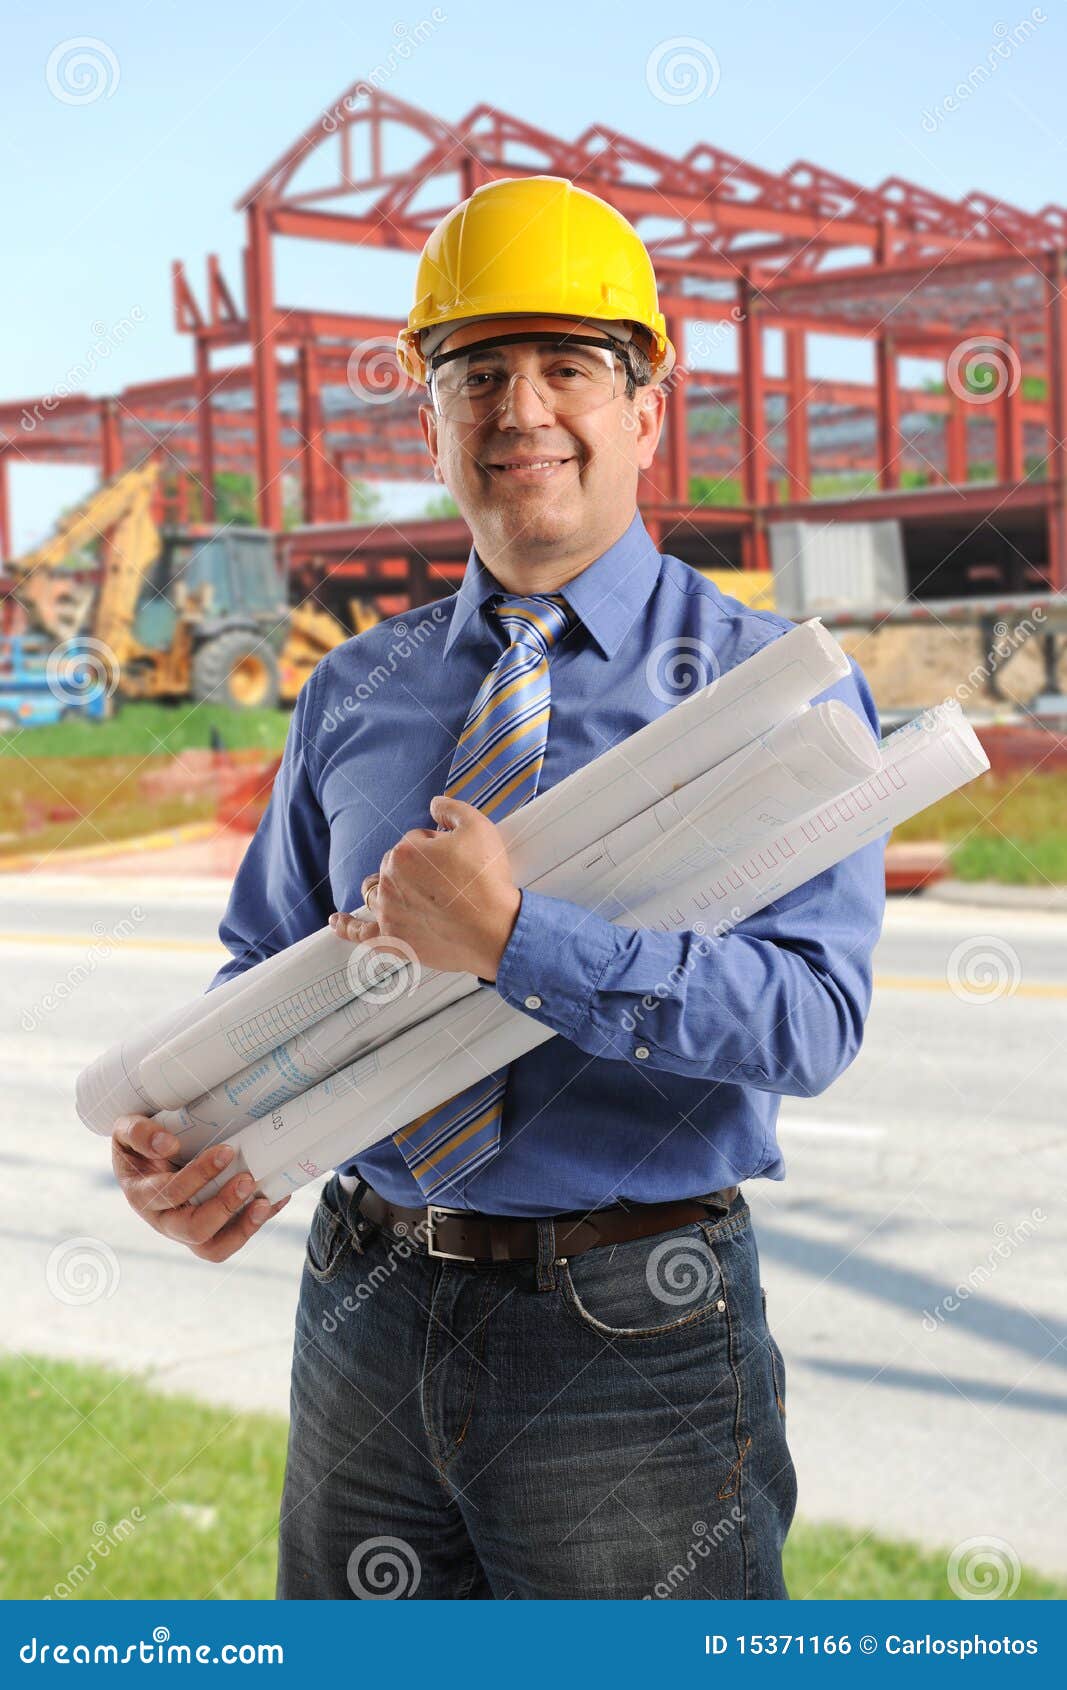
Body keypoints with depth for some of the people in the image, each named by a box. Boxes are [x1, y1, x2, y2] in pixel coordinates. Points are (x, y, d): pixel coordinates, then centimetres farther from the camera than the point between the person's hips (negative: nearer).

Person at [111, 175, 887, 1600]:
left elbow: (812, 1015, -18)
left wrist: (515, 939, -25)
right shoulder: (352, 695, 9)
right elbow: (265, 967, 14)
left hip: (633, 1337, -4)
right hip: (368, 1322, 4)